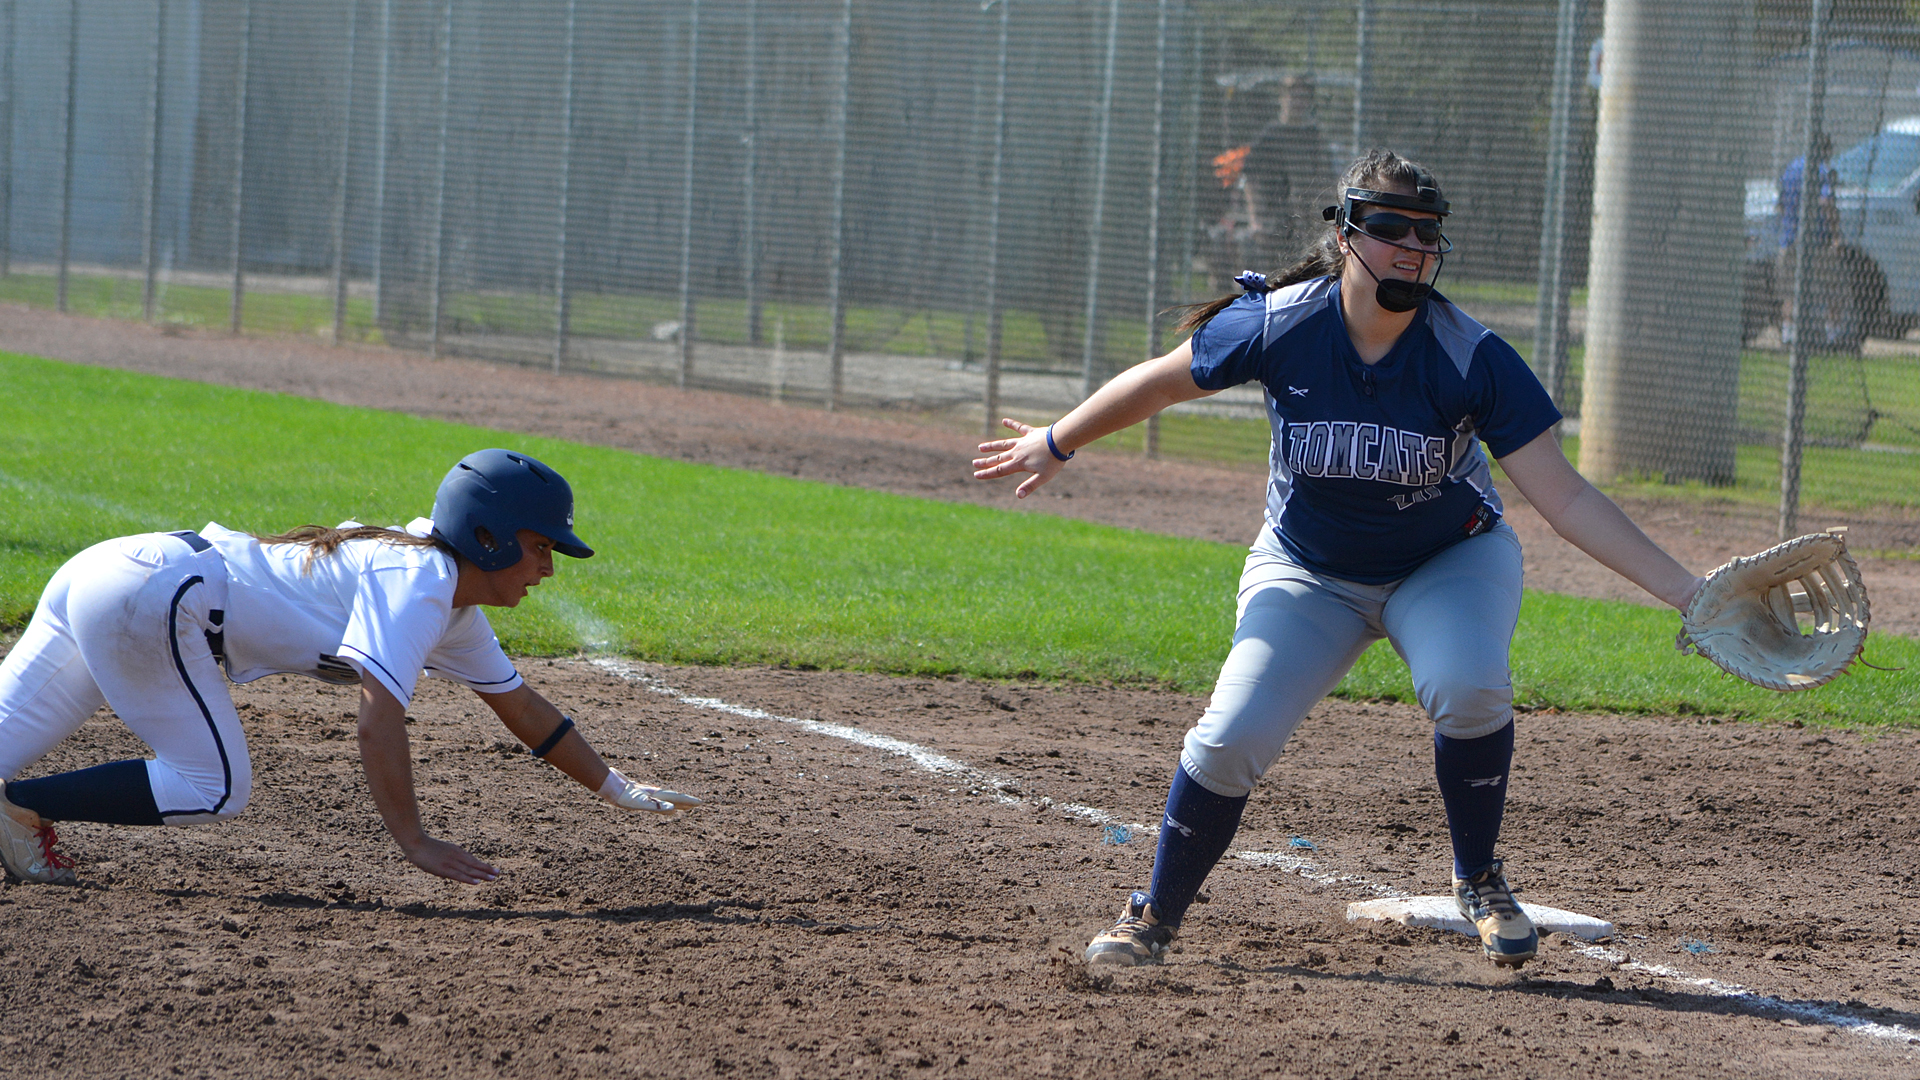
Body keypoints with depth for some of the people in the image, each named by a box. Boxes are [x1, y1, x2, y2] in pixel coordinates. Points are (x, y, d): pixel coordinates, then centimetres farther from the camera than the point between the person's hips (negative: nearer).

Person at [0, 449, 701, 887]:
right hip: (148, 597, -9)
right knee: (216, 788, -7)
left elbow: (522, 708, 27)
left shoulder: (457, 609, 16)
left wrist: (620, 793, 27)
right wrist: (413, 844, -22)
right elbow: (379, 720, -23)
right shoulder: (419, 582, -13)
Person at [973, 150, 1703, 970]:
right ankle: (1154, 918, 10)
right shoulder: (1276, 326, -22)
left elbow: (1566, 501, -26)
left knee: (1469, 686, -31)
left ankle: (1478, 880, -6)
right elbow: (1161, 382, -3)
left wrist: (1687, 591, -35)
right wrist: (1058, 444, 10)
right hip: (1310, 574, 1)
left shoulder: (1473, 361, -26)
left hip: (1450, 562, -1)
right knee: (1234, 735, -14)